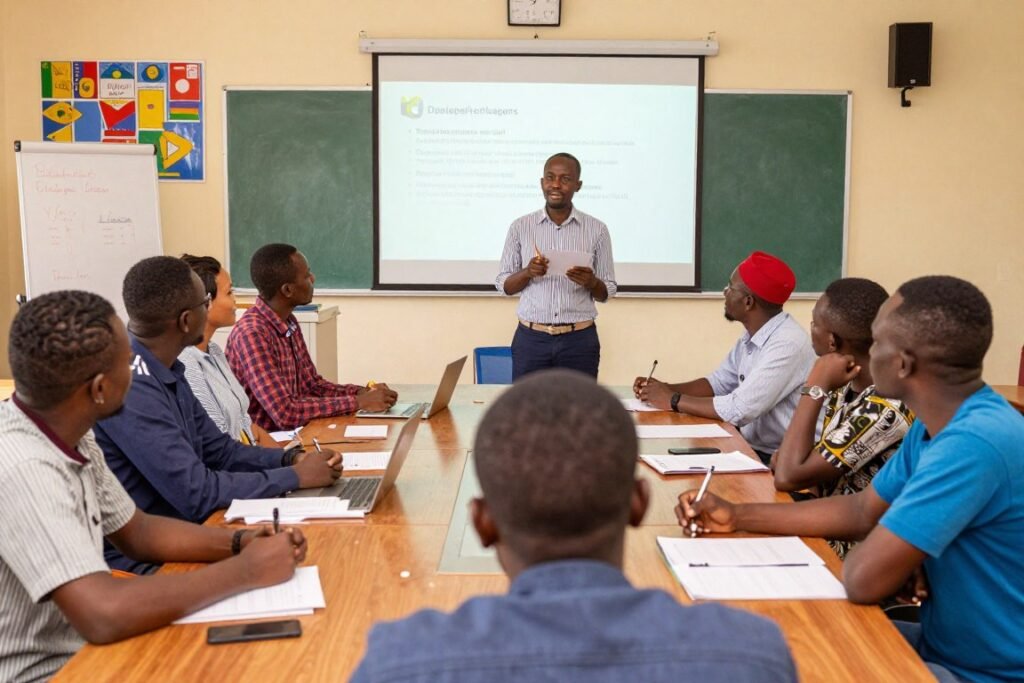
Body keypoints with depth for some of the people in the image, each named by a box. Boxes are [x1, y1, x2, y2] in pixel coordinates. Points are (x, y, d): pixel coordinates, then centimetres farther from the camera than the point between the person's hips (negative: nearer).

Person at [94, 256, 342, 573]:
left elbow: (219, 451, 12)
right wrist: (295, 477, -14)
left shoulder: (166, 372, 5)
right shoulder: (130, 386, -24)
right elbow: (196, 493, -24)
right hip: (138, 561, -8)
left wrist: (292, 459, -4)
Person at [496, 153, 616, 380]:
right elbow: (503, 286, 6)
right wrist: (527, 273, -14)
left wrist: (591, 282, -16)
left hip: (579, 339, 0)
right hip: (531, 338, 0)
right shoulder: (520, 227, 3)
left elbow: (606, 293, 5)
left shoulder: (597, 230, 2)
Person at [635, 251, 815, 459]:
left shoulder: (787, 344, -22)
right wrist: (665, 389, -1)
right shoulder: (752, 337, 7)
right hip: (751, 448, 8)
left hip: (781, 461, -8)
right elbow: (718, 383, 16)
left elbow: (739, 410, -26)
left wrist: (674, 401, -15)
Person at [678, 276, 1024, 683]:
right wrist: (737, 516, 6)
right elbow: (862, 512, 11)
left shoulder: (974, 442, -32)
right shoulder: (937, 426, 1)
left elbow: (863, 579, -32)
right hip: (949, 645, 8)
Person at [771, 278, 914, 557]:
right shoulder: (851, 384, -1)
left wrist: (815, 386, -23)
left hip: (847, 549, -7)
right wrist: (787, 455, -7)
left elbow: (788, 477, -29)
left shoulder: (886, 408, -27)